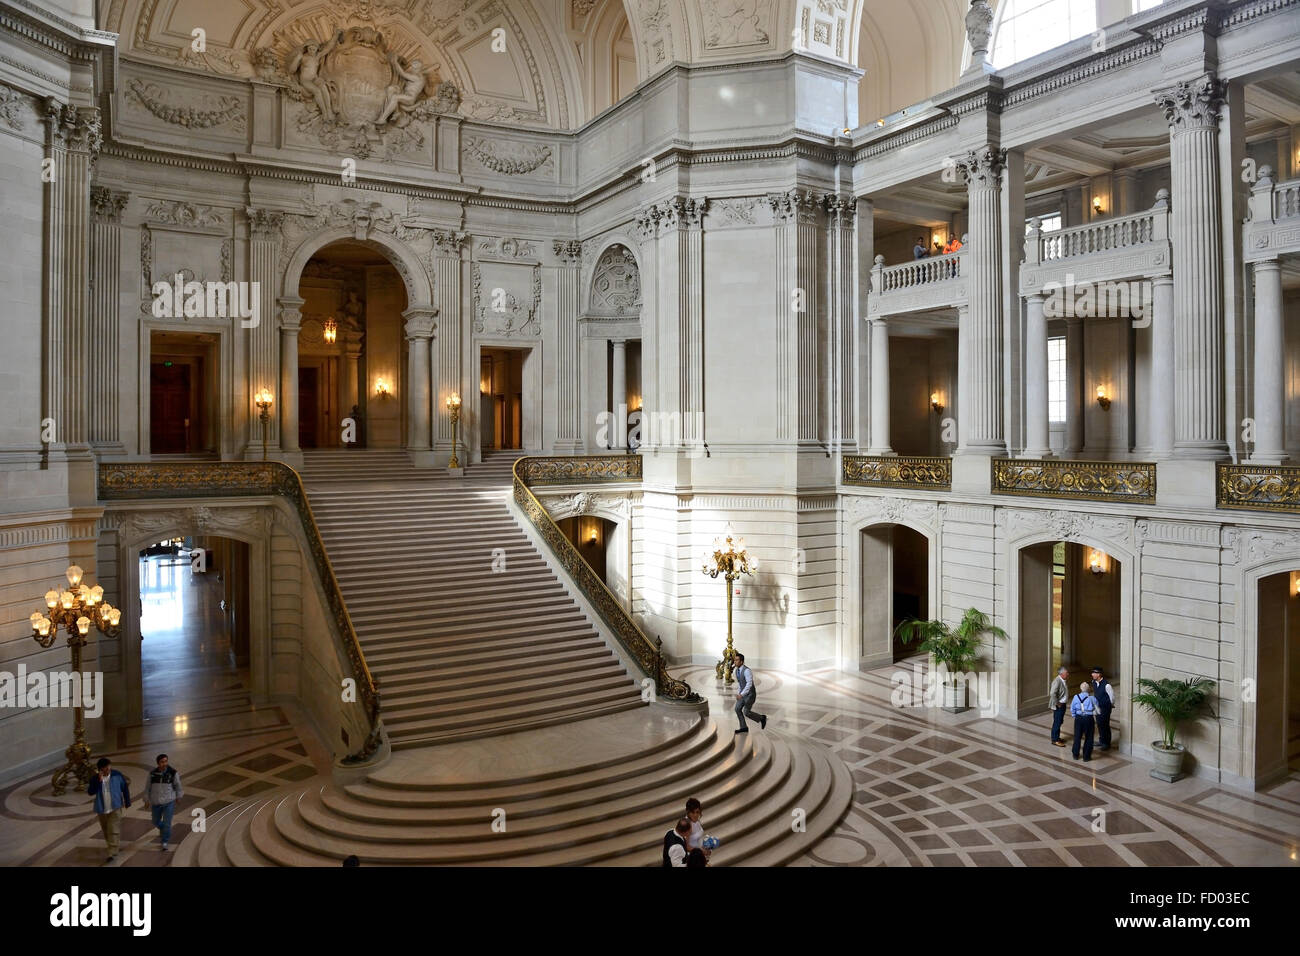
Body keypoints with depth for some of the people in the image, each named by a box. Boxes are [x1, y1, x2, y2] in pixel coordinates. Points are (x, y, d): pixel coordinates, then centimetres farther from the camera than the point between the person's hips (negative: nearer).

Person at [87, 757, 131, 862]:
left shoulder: (117, 775, -9)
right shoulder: (95, 778, -7)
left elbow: (125, 788, 2)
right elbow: (90, 792, -19)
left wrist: (127, 802, 7)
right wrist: (98, 781, -30)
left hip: (115, 808, -3)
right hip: (102, 809, 3)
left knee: (113, 830, -10)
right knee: (106, 831, 16)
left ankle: (112, 852, -6)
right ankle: (117, 846, 36)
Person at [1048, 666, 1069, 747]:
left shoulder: (1063, 681, 6)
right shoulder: (1057, 681, -23)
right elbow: (1052, 694, -31)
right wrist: (1057, 704, -22)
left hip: (1063, 704, 9)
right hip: (1058, 706, -9)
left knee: (1059, 722, 18)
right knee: (1057, 722, -1)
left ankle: (1057, 737, 30)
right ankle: (1055, 740, 7)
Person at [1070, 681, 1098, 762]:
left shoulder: (1076, 697, -5)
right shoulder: (1092, 698, -10)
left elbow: (1072, 709, 2)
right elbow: (1097, 709, 0)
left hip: (1078, 718, 2)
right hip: (1088, 719, -2)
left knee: (1077, 737, 15)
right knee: (1088, 738, 11)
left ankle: (1075, 755, 25)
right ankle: (1086, 757, 16)